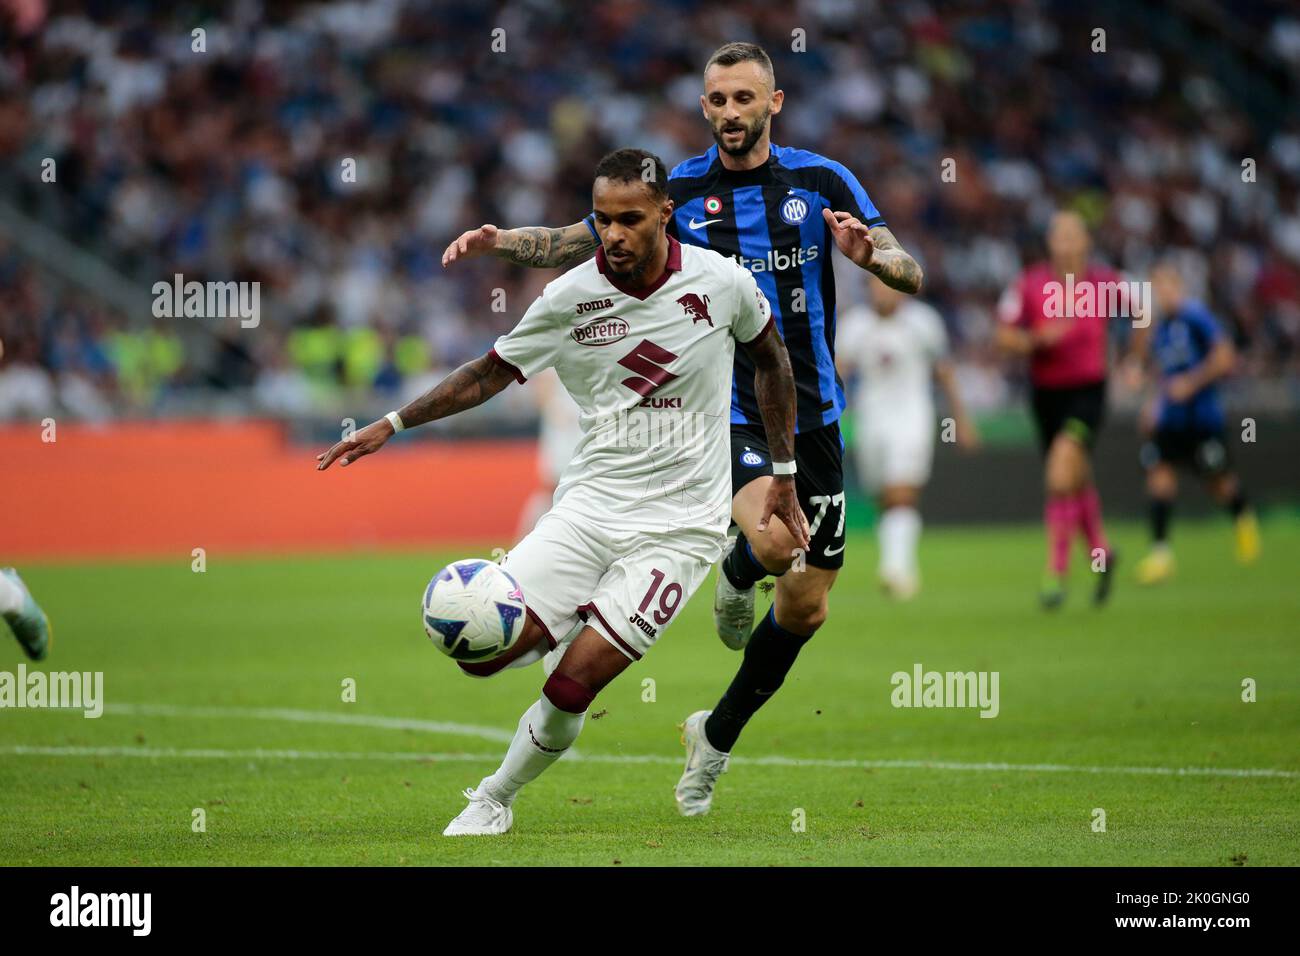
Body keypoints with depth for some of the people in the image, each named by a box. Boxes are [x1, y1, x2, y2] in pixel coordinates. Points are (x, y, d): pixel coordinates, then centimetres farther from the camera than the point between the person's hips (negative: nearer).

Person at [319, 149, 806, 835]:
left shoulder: (721, 282, -7)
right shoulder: (570, 297, -4)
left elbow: (771, 359, 12)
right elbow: (491, 373, 10)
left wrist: (785, 479, 15)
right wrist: (392, 424, 4)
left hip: (677, 526, -2)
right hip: (588, 505, 2)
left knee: (571, 688, -14)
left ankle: (495, 800, 12)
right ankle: (571, 627, 22)